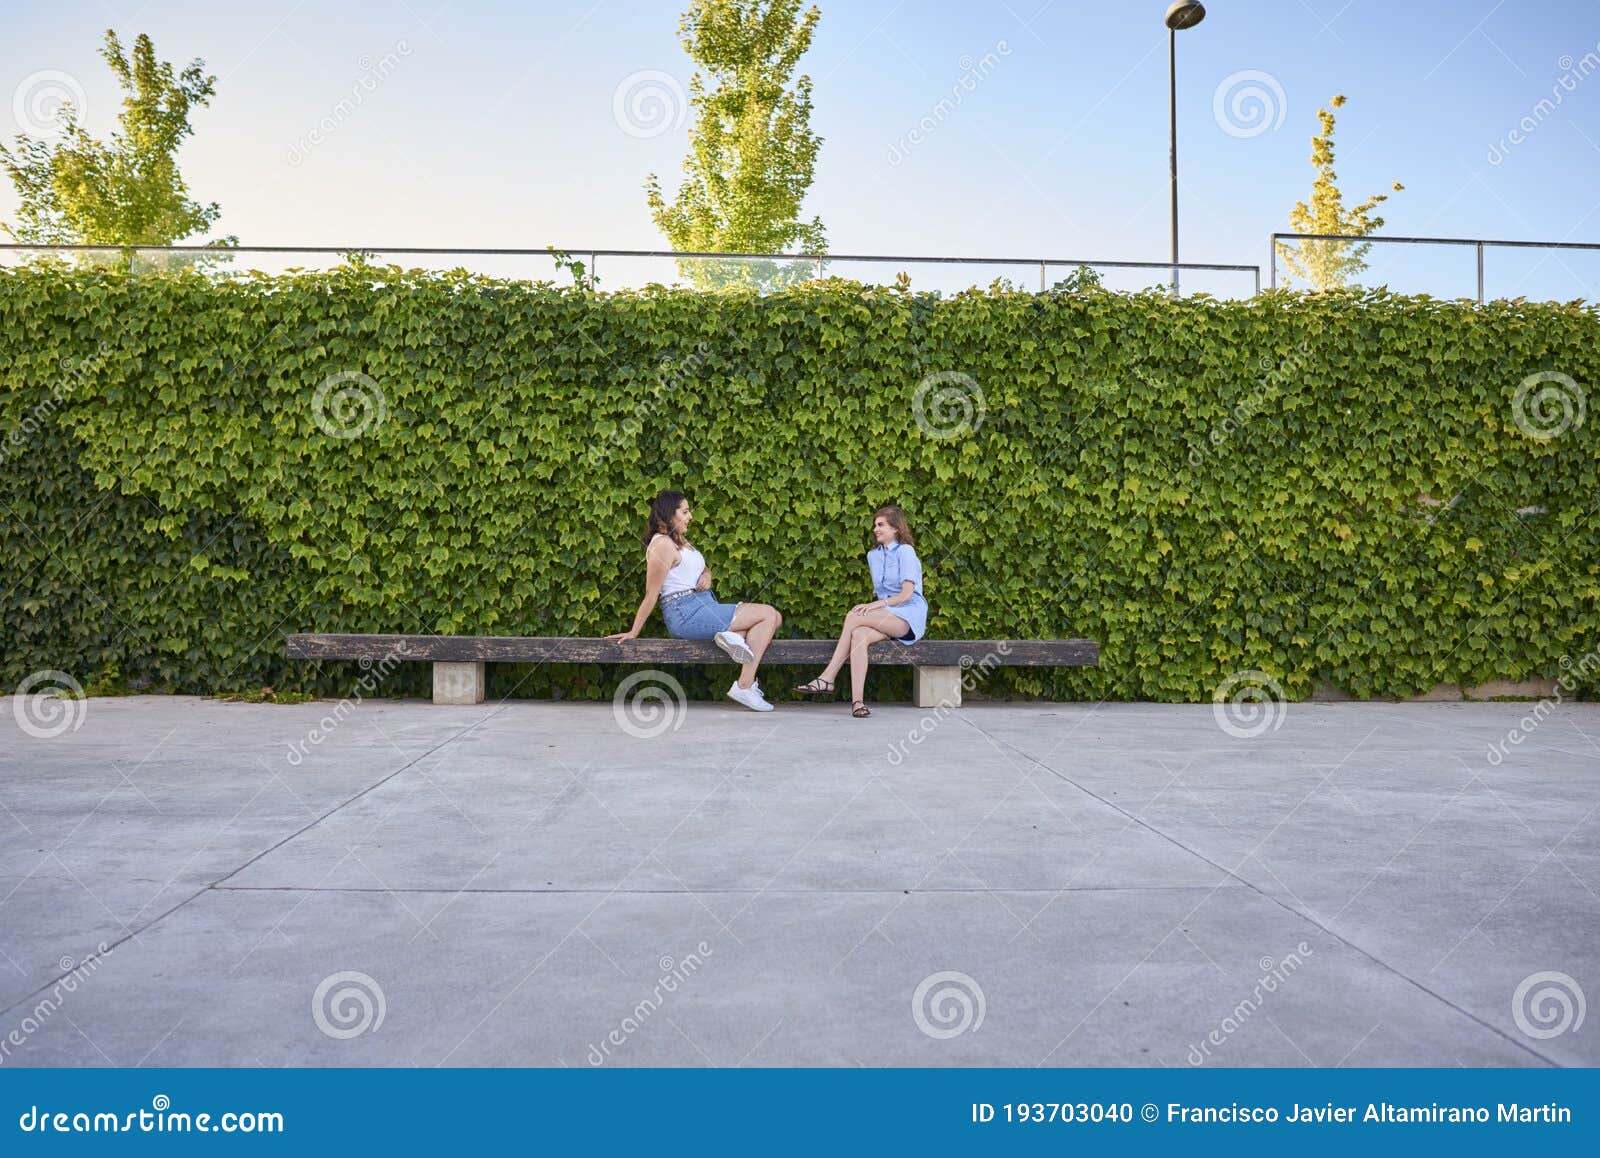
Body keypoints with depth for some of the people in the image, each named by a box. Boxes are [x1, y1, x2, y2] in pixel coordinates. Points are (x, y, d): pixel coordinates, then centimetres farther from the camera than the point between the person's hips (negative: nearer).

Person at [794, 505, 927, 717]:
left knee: (853, 617, -27)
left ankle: (827, 678, -25)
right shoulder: (873, 555, 21)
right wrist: (873, 608, 1)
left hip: (909, 615, -6)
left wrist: (877, 605, -19)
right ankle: (857, 701, -40)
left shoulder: (905, 551, -2)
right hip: (888, 617, 6)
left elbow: (907, 594, -10)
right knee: (859, 635, -29)